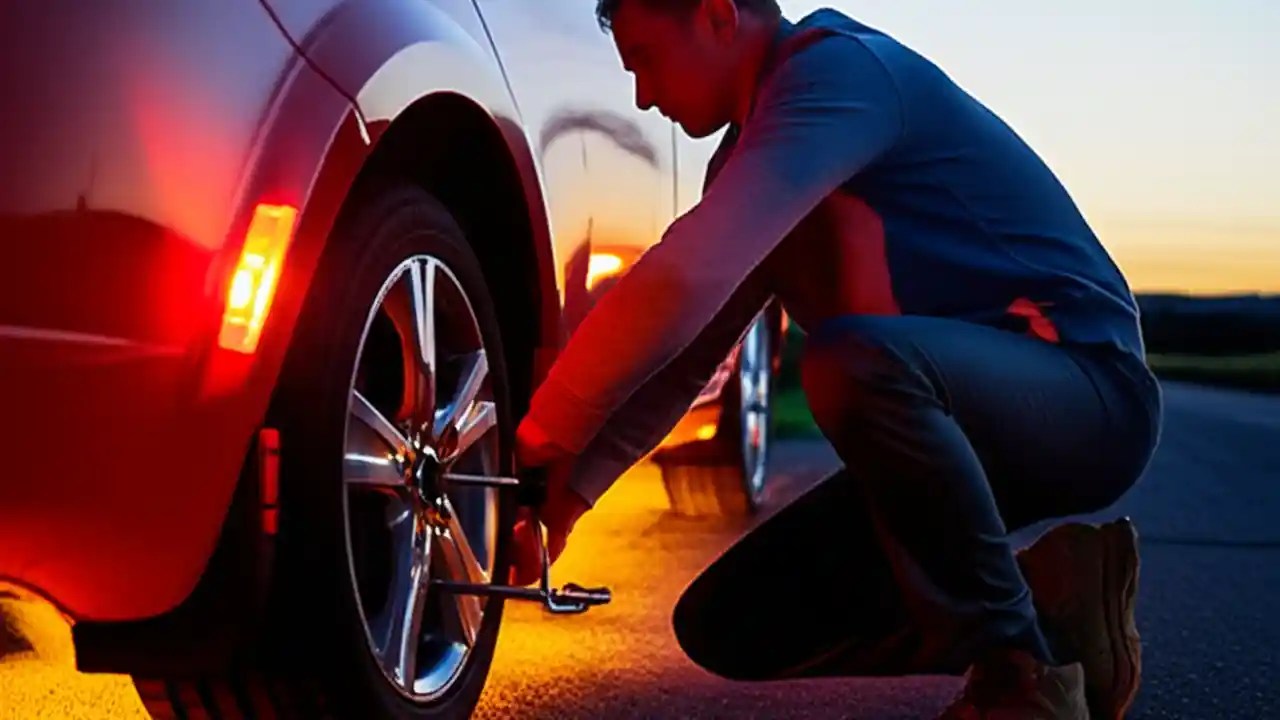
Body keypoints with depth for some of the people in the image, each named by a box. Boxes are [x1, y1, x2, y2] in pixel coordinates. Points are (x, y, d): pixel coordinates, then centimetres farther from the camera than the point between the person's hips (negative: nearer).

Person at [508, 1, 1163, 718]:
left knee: (853, 364, -39)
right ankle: (1049, 594, 4)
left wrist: (541, 436, -22)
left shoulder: (840, 68, -18)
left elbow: (684, 280, -29)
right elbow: (682, 353, 13)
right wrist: (567, 492, 1)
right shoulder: (755, 158, 12)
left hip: (1091, 393, -9)